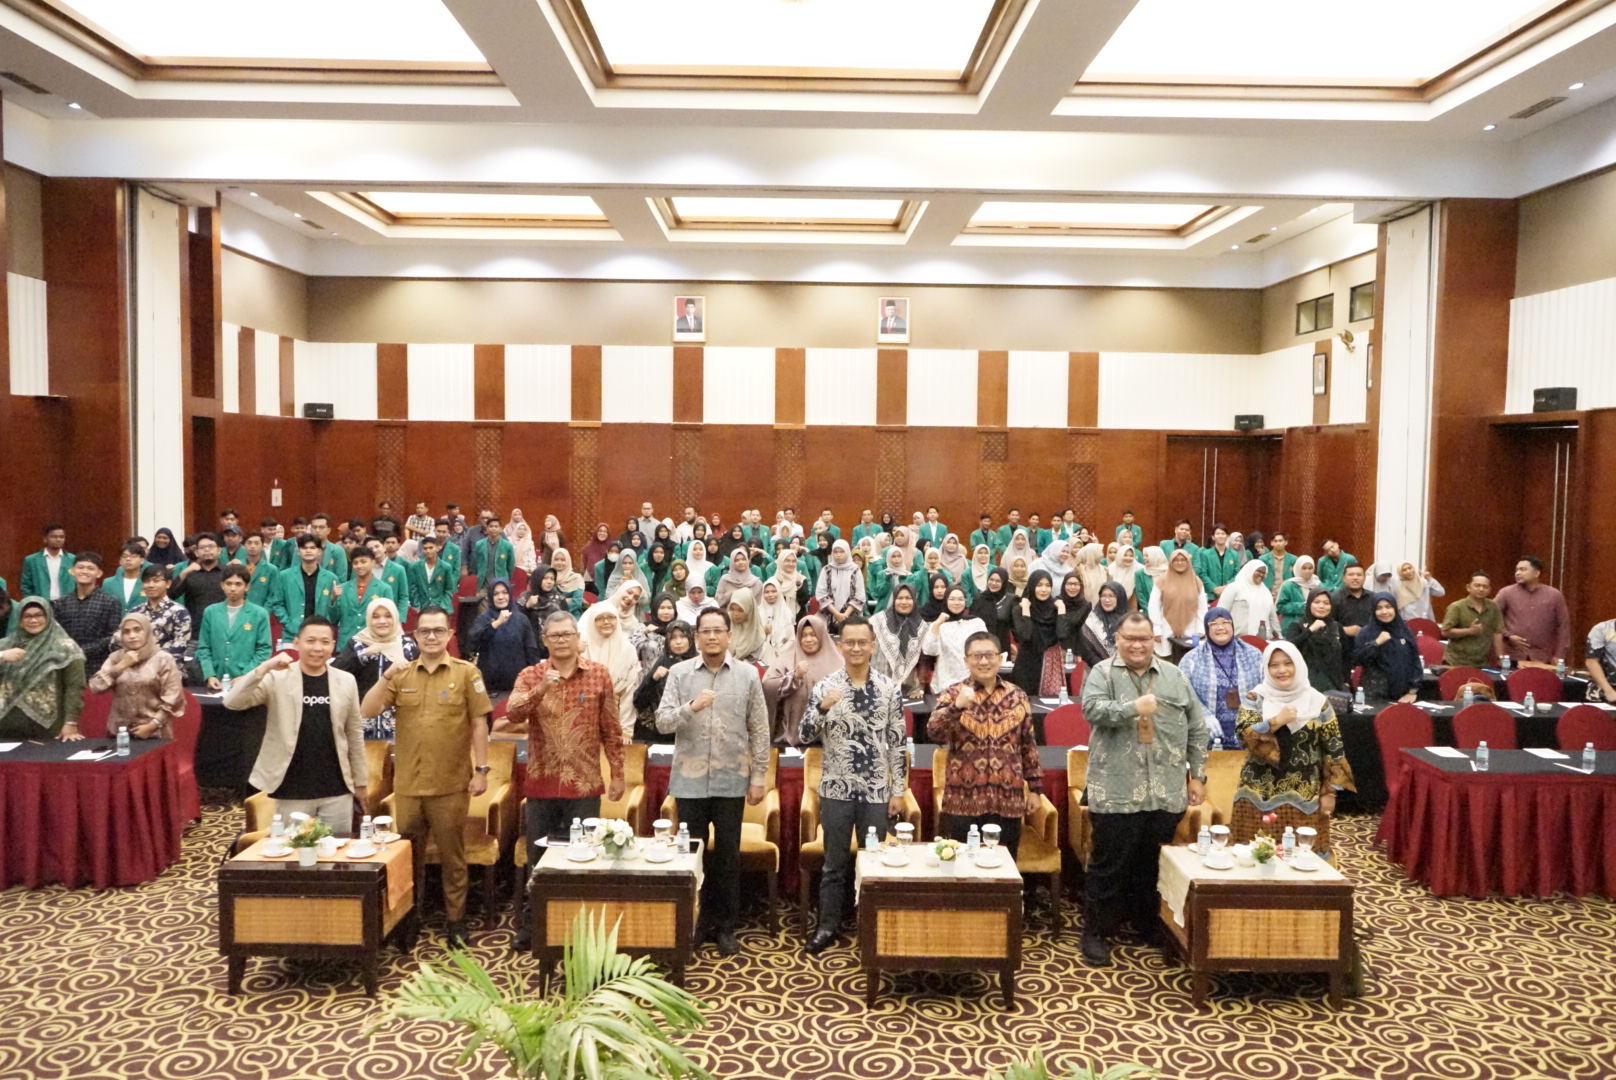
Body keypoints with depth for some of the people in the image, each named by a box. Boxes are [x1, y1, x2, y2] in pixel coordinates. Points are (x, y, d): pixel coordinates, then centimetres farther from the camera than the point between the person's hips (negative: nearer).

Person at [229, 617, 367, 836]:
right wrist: (264, 668, -28)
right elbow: (232, 702, -16)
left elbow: (355, 734, 9)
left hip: (337, 790, 2)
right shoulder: (277, 678, -3)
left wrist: (361, 781, 11)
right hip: (292, 792, -2)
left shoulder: (346, 681, 4)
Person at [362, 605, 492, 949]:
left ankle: (456, 920, 18)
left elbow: (479, 724, -3)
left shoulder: (467, 673, -2)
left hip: (451, 784, -3)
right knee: (408, 854, 15)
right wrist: (386, 677, -16)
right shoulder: (401, 675, 6)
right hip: (407, 783, 3)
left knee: (452, 855, 7)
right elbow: (366, 711, -2)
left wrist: (481, 770, -7)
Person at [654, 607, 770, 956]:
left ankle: (725, 927, 21)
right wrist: (690, 708, -25)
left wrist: (759, 777, -1)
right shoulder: (679, 673, -1)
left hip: (731, 780, 0)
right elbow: (661, 722, -7)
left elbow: (759, 730, 2)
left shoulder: (747, 674, 0)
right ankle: (695, 922, 24)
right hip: (690, 780, 0)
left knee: (728, 855, 8)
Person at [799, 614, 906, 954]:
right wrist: (822, 708, -28)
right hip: (836, 790, -1)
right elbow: (805, 735, -10)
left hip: (877, 791, 1)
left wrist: (898, 790, 0)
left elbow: (897, 743, 2)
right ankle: (828, 926, 21)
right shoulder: (825, 686, -4)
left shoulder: (889, 688, 0)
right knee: (835, 862, 9)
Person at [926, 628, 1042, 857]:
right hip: (964, 800, -2)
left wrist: (1035, 787, 10)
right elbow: (934, 734, -14)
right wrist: (957, 706, -28)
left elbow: (1028, 745, 12)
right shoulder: (952, 694, 0)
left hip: (1008, 800, 2)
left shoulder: (1017, 696, 8)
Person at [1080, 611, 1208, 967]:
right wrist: (1133, 707, -28)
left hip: (1166, 792, 4)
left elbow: (1197, 727, 13)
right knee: (1109, 866, 3)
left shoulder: (1174, 676, 11)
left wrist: (1197, 774, 9)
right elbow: (1091, 708, -17)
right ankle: (1096, 932, 14)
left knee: (1155, 864, 13)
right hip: (1117, 792, -3)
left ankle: (1153, 927, 29)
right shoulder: (1103, 672, 1)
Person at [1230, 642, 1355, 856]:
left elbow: (1333, 751, 4)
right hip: (1261, 796, 0)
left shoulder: (1318, 702, 1)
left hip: (1304, 799, 0)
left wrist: (1329, 792, 1)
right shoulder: (1255, 699, 0)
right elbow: (1244, 737, -12)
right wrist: (1276, 721, -20)